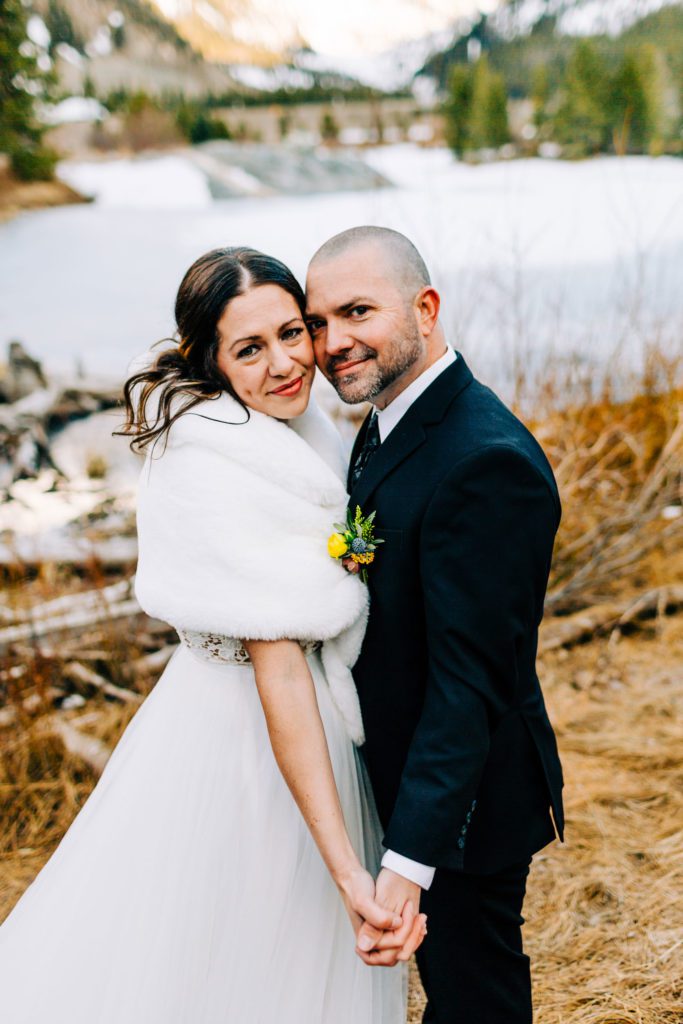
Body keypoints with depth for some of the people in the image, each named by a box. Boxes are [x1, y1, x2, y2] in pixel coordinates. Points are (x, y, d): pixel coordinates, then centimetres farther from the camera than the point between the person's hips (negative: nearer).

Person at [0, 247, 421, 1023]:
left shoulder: (291, 430, 2)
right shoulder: (223, 472, -26)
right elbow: (279, 670, -30)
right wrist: (347, 870, -31)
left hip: (309, 731, 9)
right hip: (248, 747, -9)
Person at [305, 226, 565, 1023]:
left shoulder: (487, 462, -28)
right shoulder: (393, 419, 2)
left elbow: (469, 679, -31)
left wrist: (409, 861, -32)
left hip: (464, 797, -9)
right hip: (406, 775, 9)